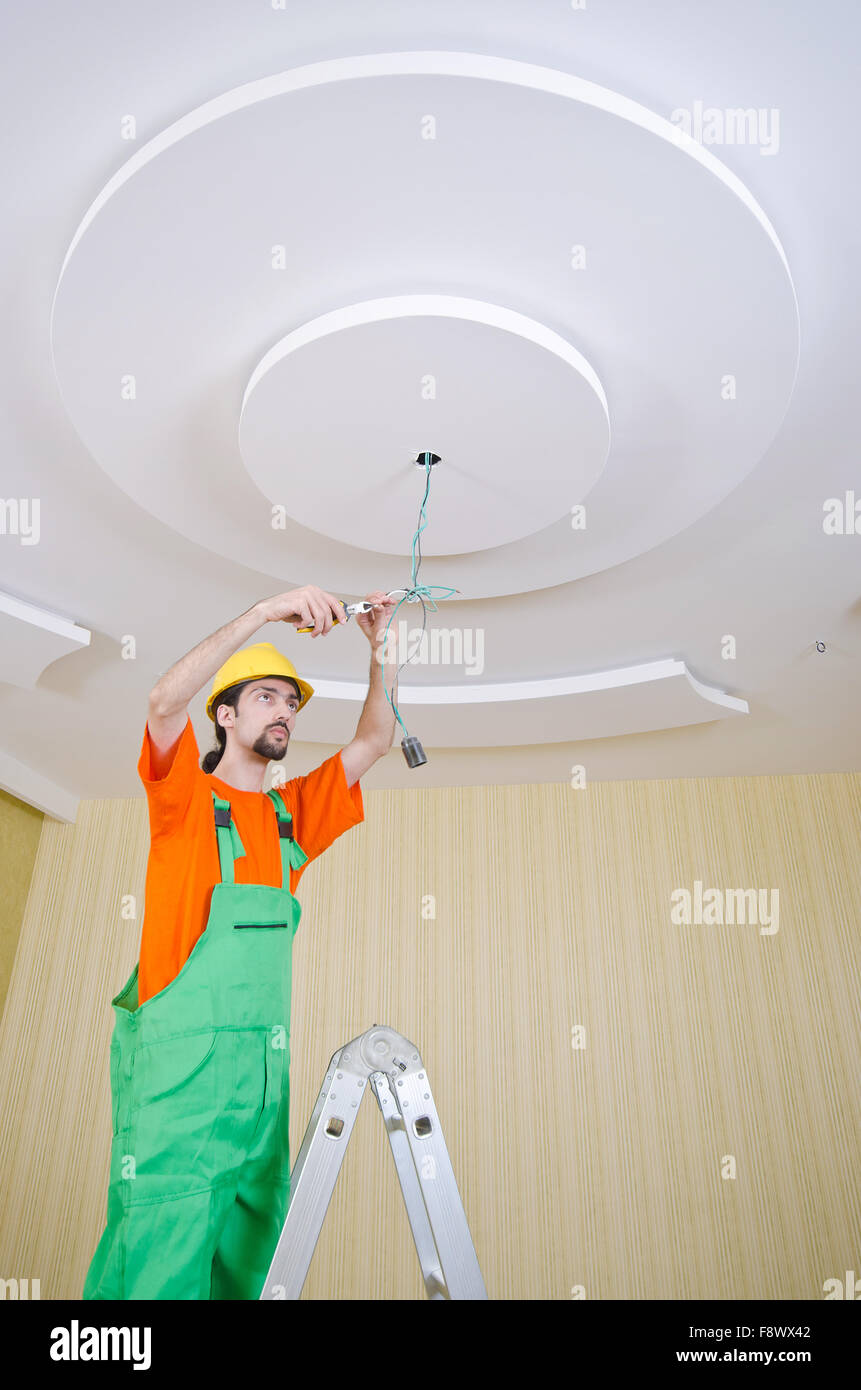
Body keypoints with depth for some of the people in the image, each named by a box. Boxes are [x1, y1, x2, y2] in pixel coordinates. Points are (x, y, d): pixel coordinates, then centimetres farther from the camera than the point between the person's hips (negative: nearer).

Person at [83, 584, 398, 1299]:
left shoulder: (293, 812, 13)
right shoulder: (185, 797, -1)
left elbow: (374, 741, 11)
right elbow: (165, 701, -19)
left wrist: (381, 648, 0)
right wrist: (265, 612, -26)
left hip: (265, 1062, 6)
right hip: (178, 1056, -6)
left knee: (249, 1253, 13)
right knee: (158, 1259, -4)